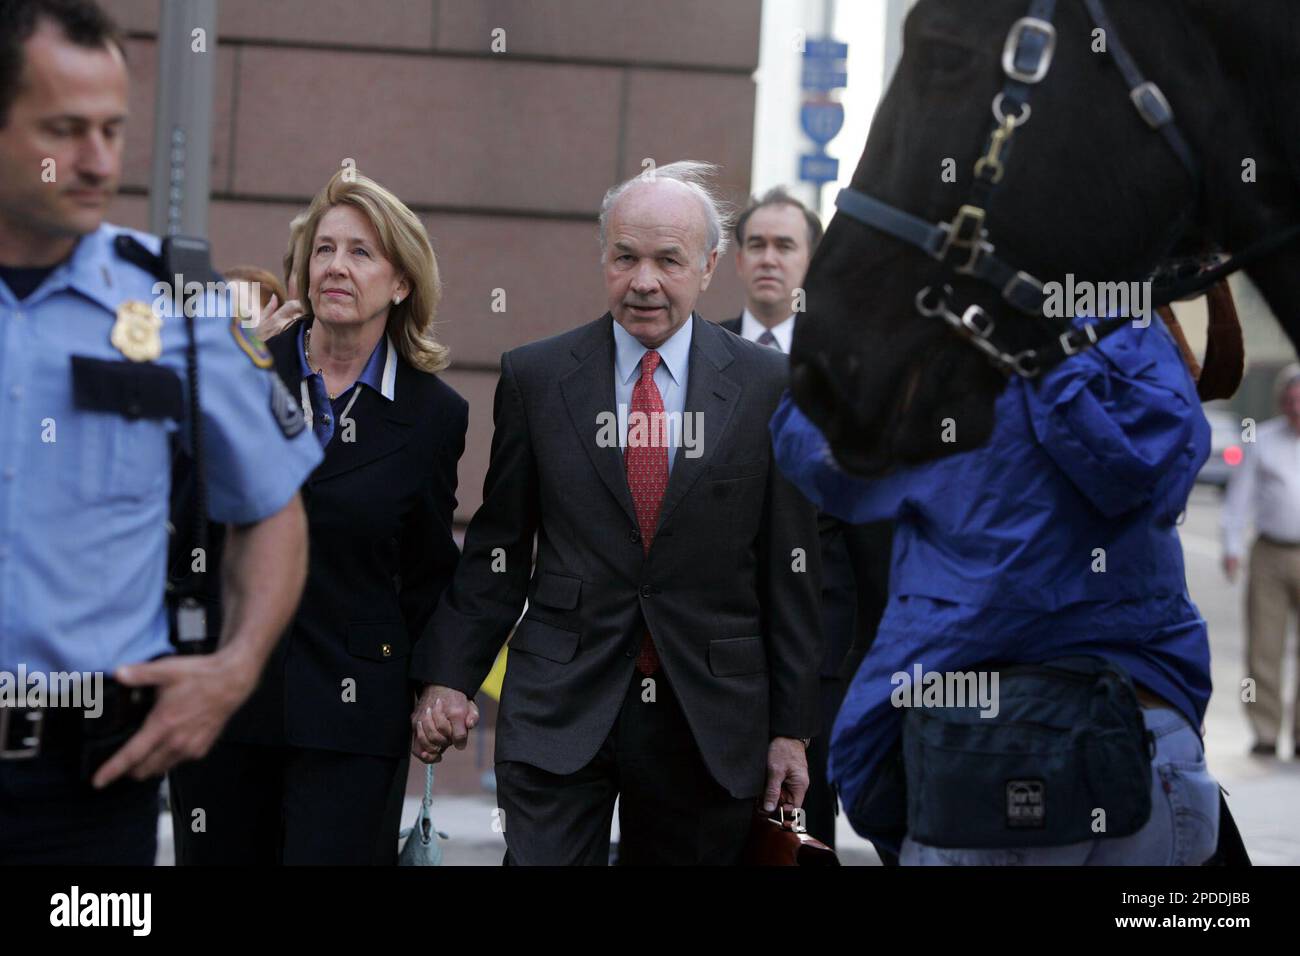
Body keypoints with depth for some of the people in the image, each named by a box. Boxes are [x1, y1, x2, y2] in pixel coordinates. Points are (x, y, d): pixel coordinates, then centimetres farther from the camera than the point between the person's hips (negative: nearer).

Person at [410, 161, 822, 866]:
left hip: (711, 721, 0)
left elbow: (790, 569, 3)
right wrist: (449, 678, 0)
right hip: (558, 710, 0)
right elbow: (496, 547, 7)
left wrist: (791, 728, 2)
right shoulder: (534, 377, 4)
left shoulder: (766, 385, 2)